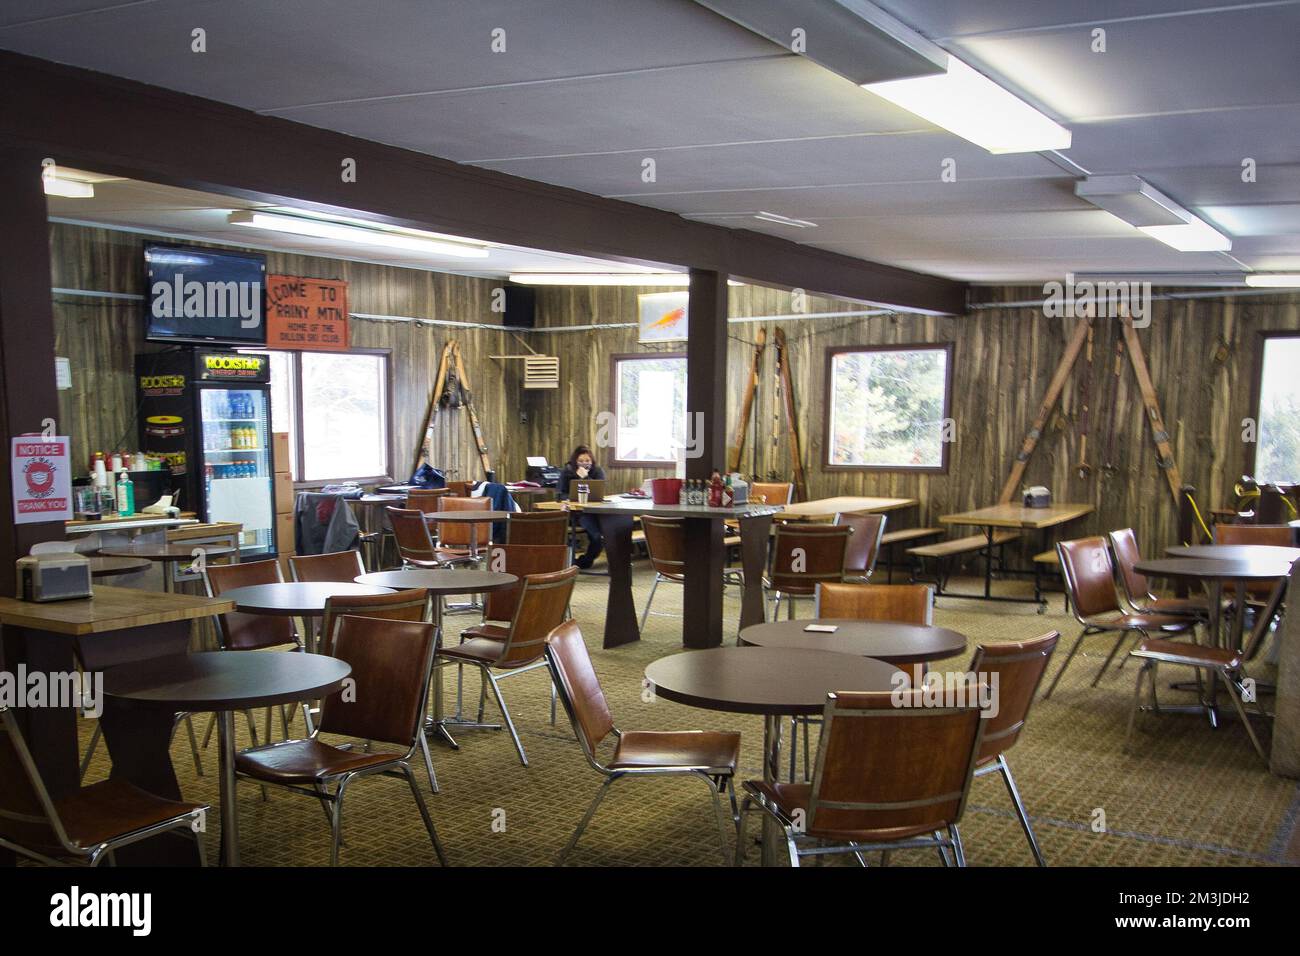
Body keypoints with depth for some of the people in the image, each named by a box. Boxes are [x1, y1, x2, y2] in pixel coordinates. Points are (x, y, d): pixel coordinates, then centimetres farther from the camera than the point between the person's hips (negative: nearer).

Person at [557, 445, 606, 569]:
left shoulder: (598, 471, 6)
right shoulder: (567, 471, 6)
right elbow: (560, 494, 2)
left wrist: (585, 478, -16)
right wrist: (570, 498, -20)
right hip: (576, 511, -2)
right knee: (597, 535, -32)